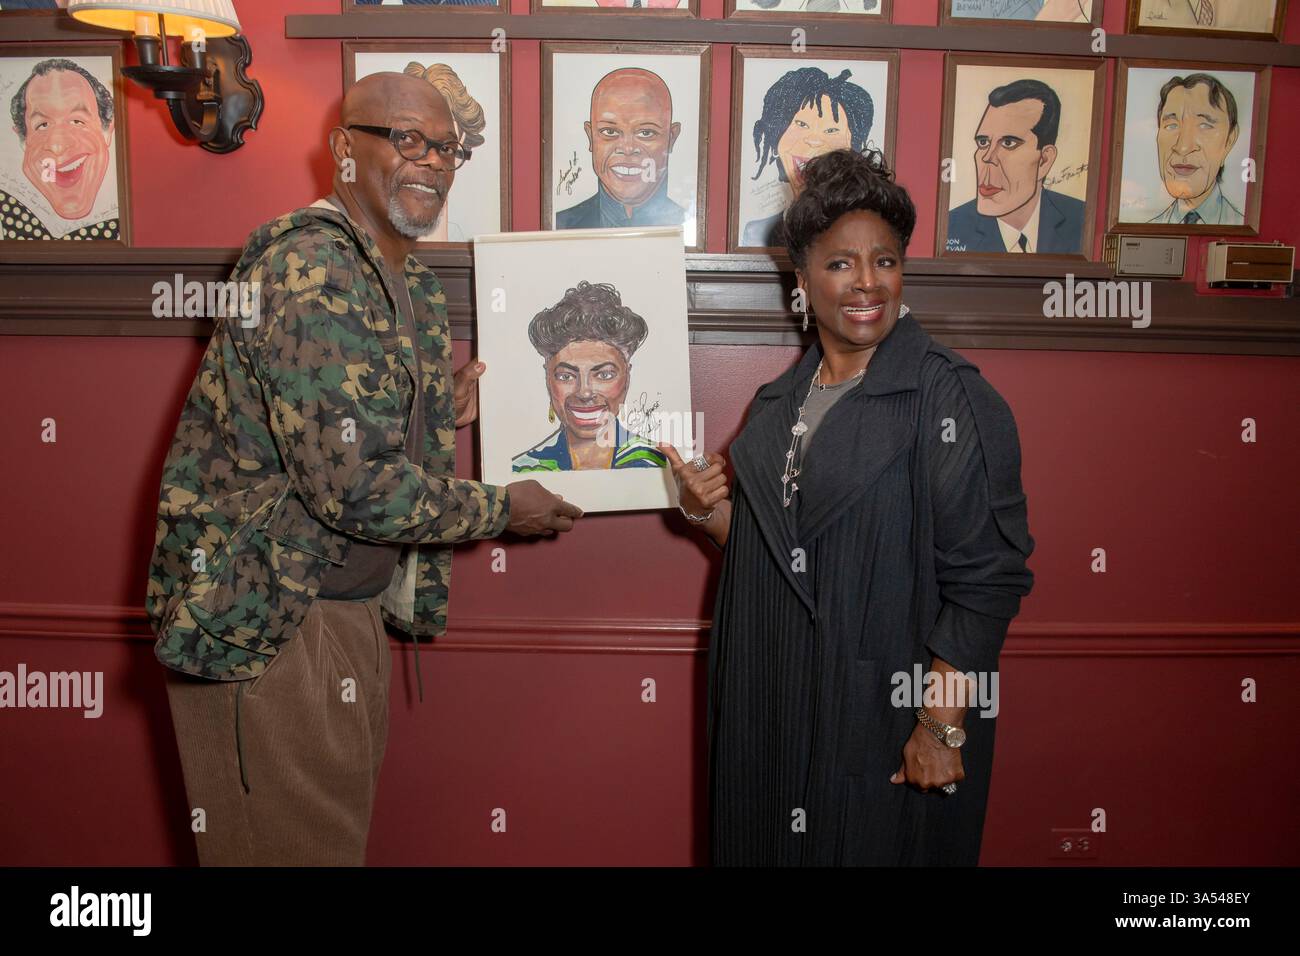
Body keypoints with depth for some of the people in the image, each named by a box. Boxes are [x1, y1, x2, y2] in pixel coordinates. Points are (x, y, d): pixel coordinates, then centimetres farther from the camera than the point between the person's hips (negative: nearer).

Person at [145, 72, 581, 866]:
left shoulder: (417, 287, 10)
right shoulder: (309, 271, -21)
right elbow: (351, 487, -26)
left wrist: (448, 409, 1)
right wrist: (501, 509, -13)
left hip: (353, 606, 9)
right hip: (264, 622, -9)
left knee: (344, 825, 21)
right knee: (295, 845, 6)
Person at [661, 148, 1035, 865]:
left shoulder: (949, 398, -12)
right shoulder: (780, 402, 7)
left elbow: (985, 579, -16)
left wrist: (943, 726, -18)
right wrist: (710, 512, -5)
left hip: (886, 722, -6)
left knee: (872, 843, 10)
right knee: (769, 844, 18)